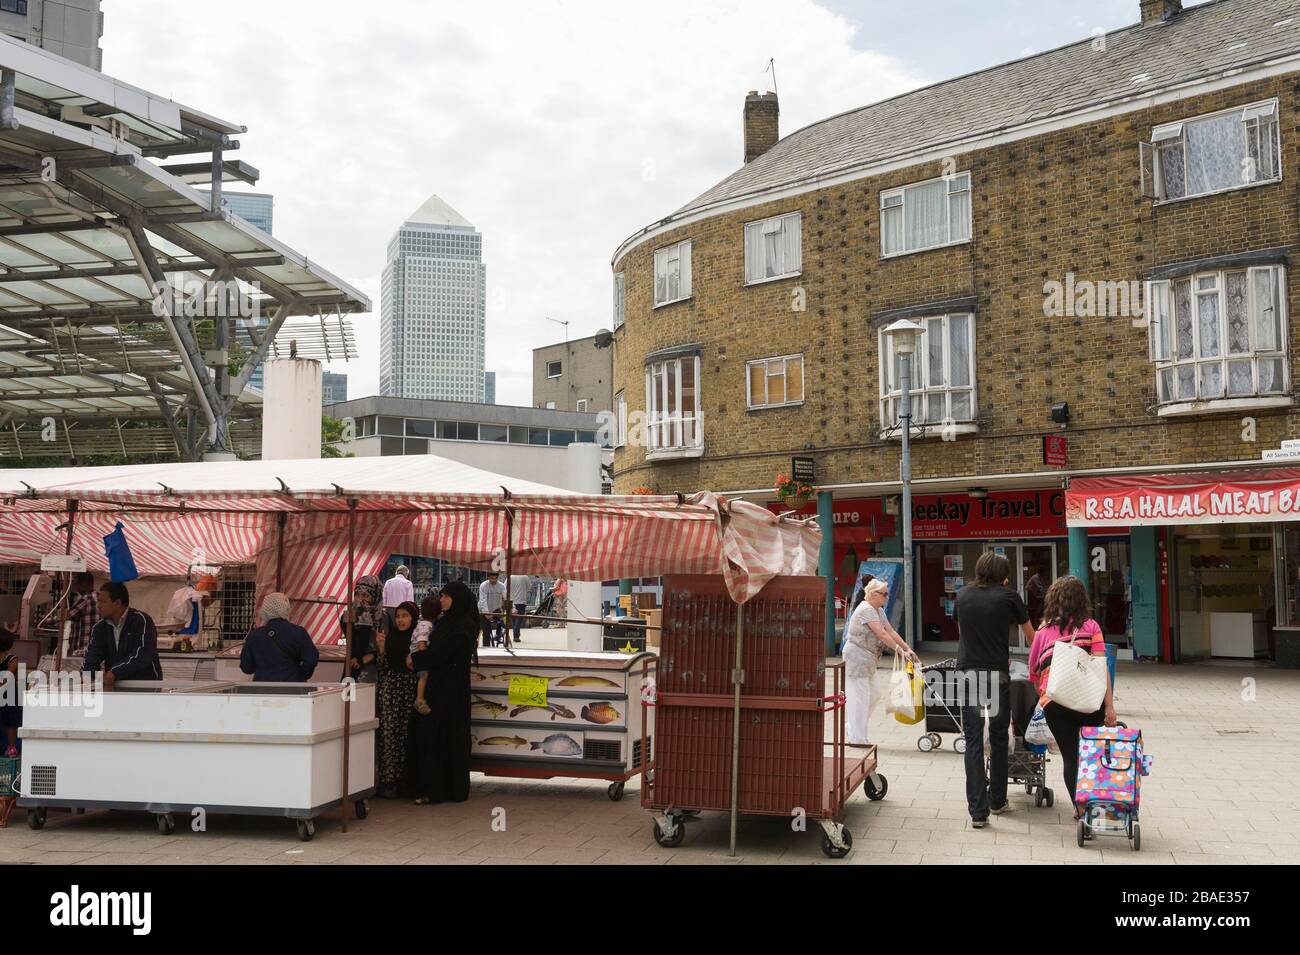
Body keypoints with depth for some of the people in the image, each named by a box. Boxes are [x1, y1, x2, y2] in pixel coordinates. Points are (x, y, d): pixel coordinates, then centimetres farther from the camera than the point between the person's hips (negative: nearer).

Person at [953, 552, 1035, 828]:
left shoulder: (962, 595, 9)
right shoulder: (1008, 597, 2)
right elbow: (1031, 636, 14)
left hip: (967, 672, 1)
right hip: (997, 673, -1)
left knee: (973, 740, 2)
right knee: (998, 737, 15)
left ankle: (978, 810, -4)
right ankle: (997, 801, 26)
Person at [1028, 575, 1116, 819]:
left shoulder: (1043, 631, 13)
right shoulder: (1090, 626, 6)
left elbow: (1033, 673, 20)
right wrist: (1109, 707, -5)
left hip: (1052, 703, 2)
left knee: (1070, 756, 10)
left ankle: (1080, 808, 12)